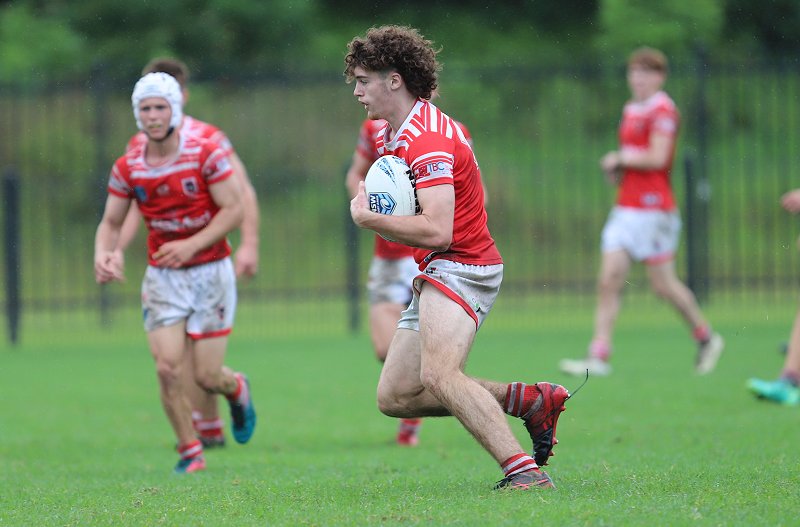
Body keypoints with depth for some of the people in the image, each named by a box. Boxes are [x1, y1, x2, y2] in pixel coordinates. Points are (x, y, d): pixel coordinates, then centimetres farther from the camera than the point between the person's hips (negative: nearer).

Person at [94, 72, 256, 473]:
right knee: (167, 368, -12)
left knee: (207, 376, -3)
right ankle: (190, 451, 6)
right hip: (162, 277, 2)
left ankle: (237, 390, 34)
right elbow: (111, 222, 6)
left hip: (210, 271, -2)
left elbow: (233, 209, -11)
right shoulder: (127, 168, -2)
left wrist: (192, 245, -23)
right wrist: (103, 255, -16)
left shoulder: (206, 155, -11)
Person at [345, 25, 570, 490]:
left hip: (460, 268, -11)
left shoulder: (427, 139, -18)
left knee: (439, 376, -32)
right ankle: (533, 400, 8)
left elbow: (437, 232, -28)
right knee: (395, 396, 6)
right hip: (434, 276, 11)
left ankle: (526, 471, -39)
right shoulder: (392, 136, 15)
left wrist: (368, 218, -17)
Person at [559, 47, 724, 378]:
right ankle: (599, 356, -8)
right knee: (609, 279, -4)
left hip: (654, 208, -8)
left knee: (663, 284, -1)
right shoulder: (631, 110, 16)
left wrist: (619, 158, -7)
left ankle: (706, 338, 21)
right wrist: (616, 169, 7)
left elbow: (656, 158, -20)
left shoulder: (663, 110, -11)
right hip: (625, 208, 8)